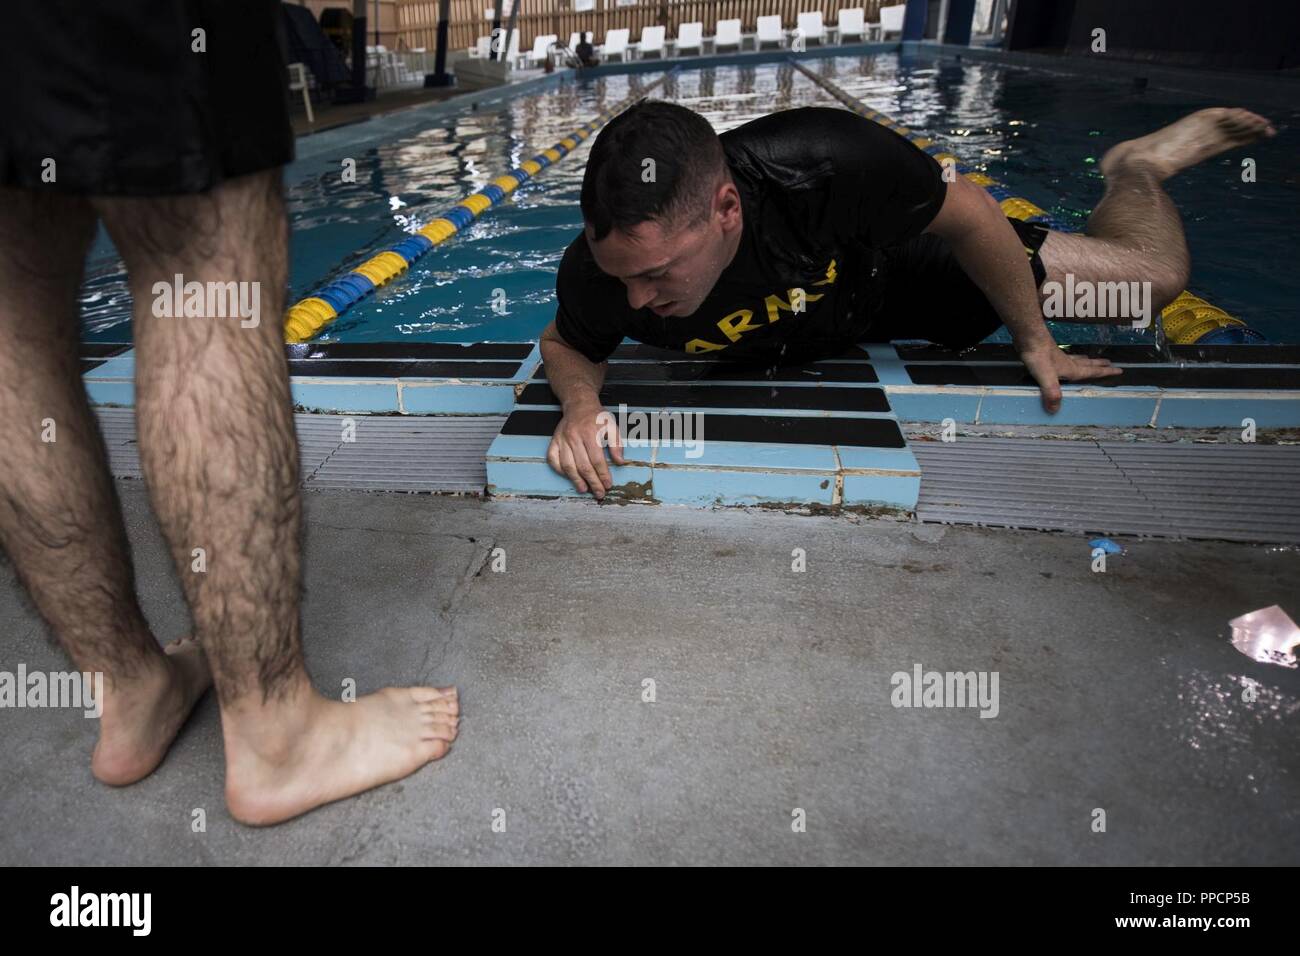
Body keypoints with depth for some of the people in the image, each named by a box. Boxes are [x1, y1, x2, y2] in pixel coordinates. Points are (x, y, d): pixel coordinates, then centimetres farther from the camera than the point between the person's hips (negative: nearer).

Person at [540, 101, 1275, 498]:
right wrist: (581, 401, -36)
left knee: (1155, 275, 1)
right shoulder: (596, 274, -35)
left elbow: (968, 212, -24)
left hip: (889, 270, -2)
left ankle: (1141, 164, 35)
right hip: (791, 352, 3)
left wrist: (1034, 340, -11)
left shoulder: (827, 163, -42)